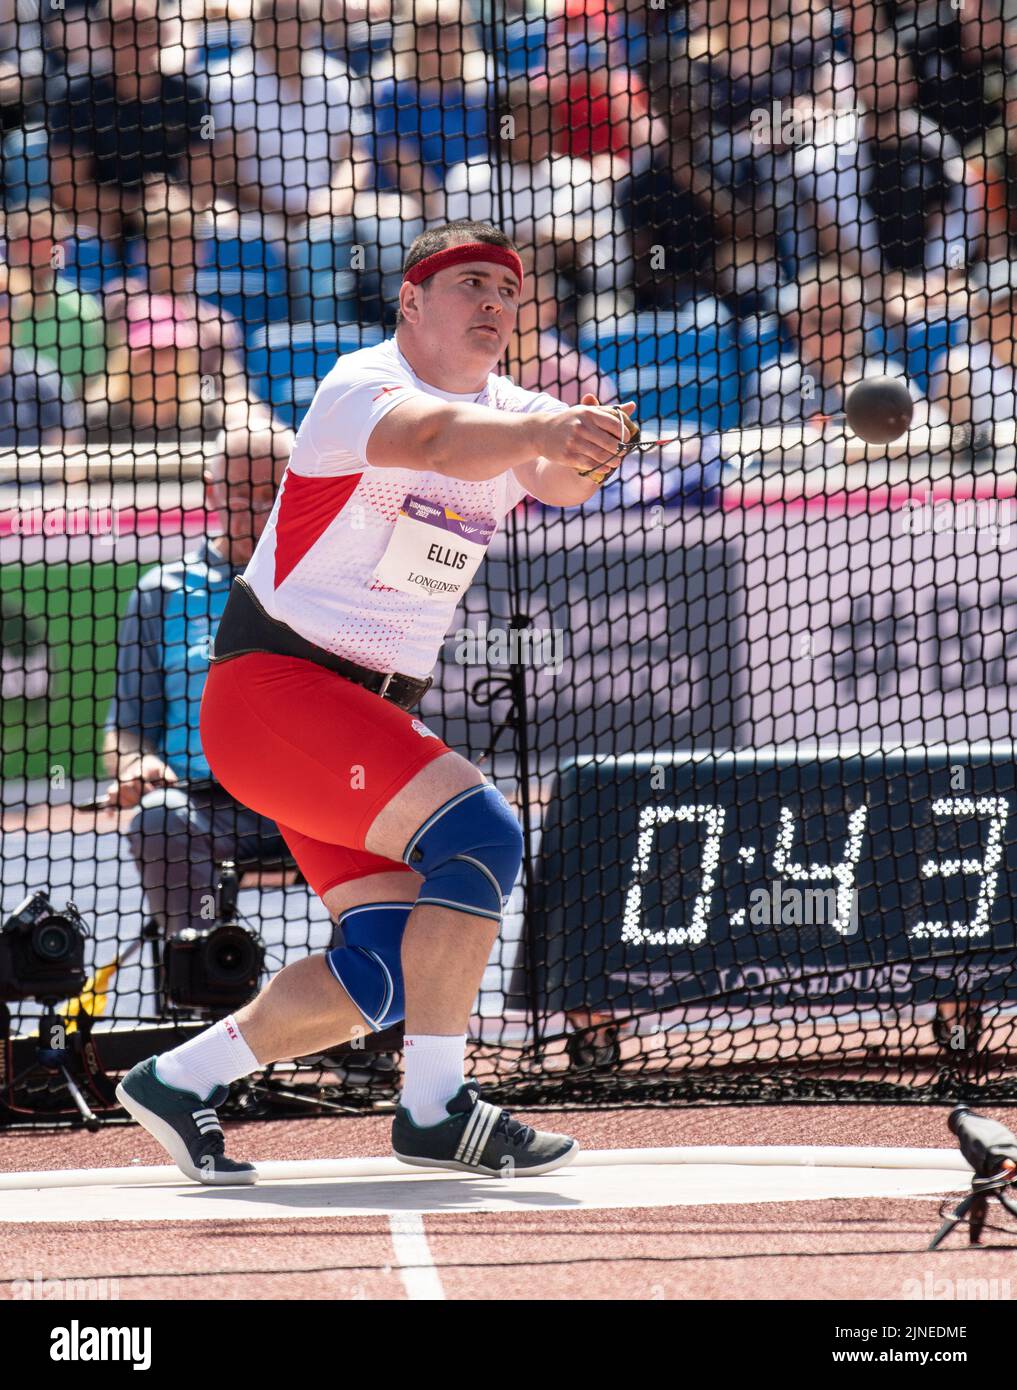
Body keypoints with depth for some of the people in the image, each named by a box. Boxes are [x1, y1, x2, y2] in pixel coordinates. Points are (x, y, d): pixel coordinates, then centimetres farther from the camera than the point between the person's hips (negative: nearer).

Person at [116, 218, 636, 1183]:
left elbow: (557, 478, -13)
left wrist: (581, 457, -37)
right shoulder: (360, 389, -15)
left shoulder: (512, 414, 9)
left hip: (373, 718, 9)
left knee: (396, 967, 2)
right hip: (272, 685, -9)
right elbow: (437, 438, -38)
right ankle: (434, 1110, -19)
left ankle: (180, 1081, 16)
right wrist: (542, 431, -56)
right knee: (479, 834, -24)